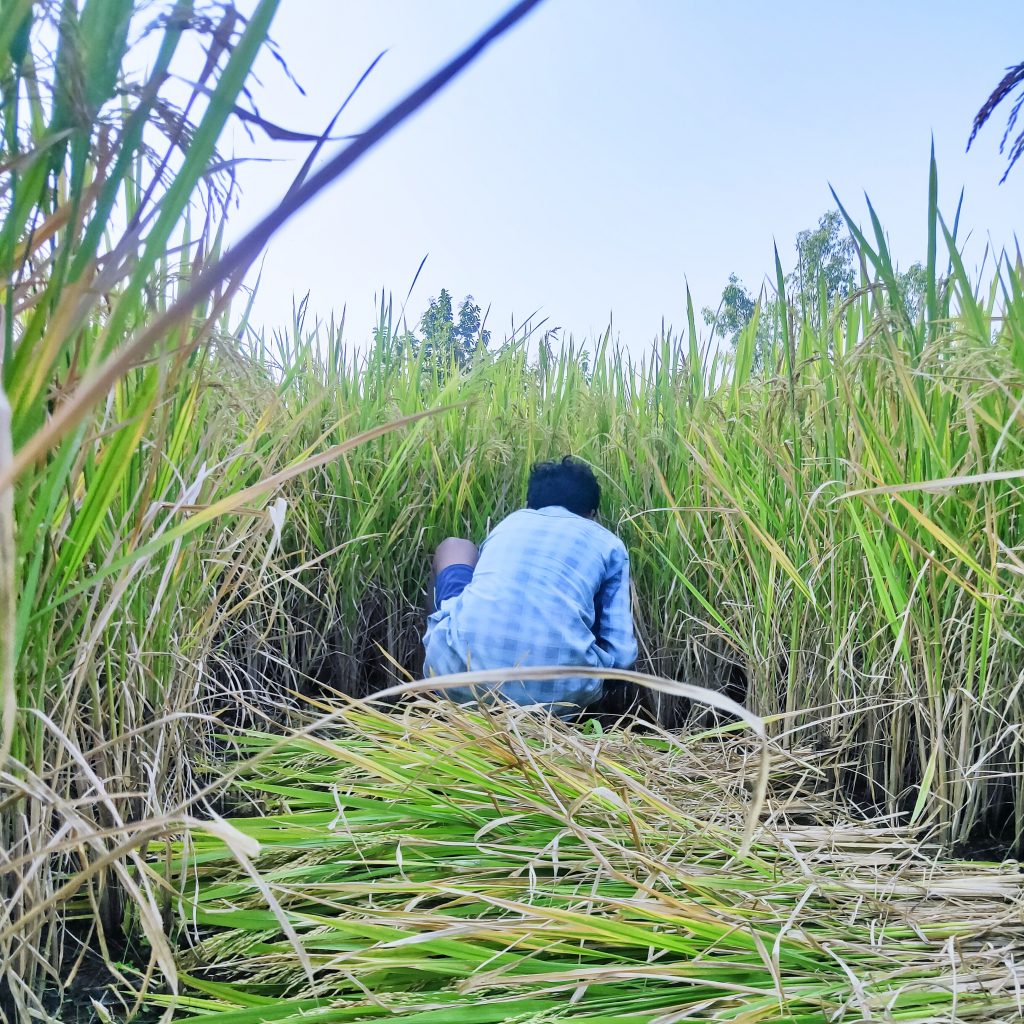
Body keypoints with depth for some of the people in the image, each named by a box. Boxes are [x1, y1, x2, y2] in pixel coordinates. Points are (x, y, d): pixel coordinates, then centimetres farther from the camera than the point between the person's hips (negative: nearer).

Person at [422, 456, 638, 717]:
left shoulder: (508, 523, 25)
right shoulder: (608, 543, 18)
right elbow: (622, 656, 11)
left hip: (460, 674, 1)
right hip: (555, 692, -1)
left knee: (454, 547, 32)